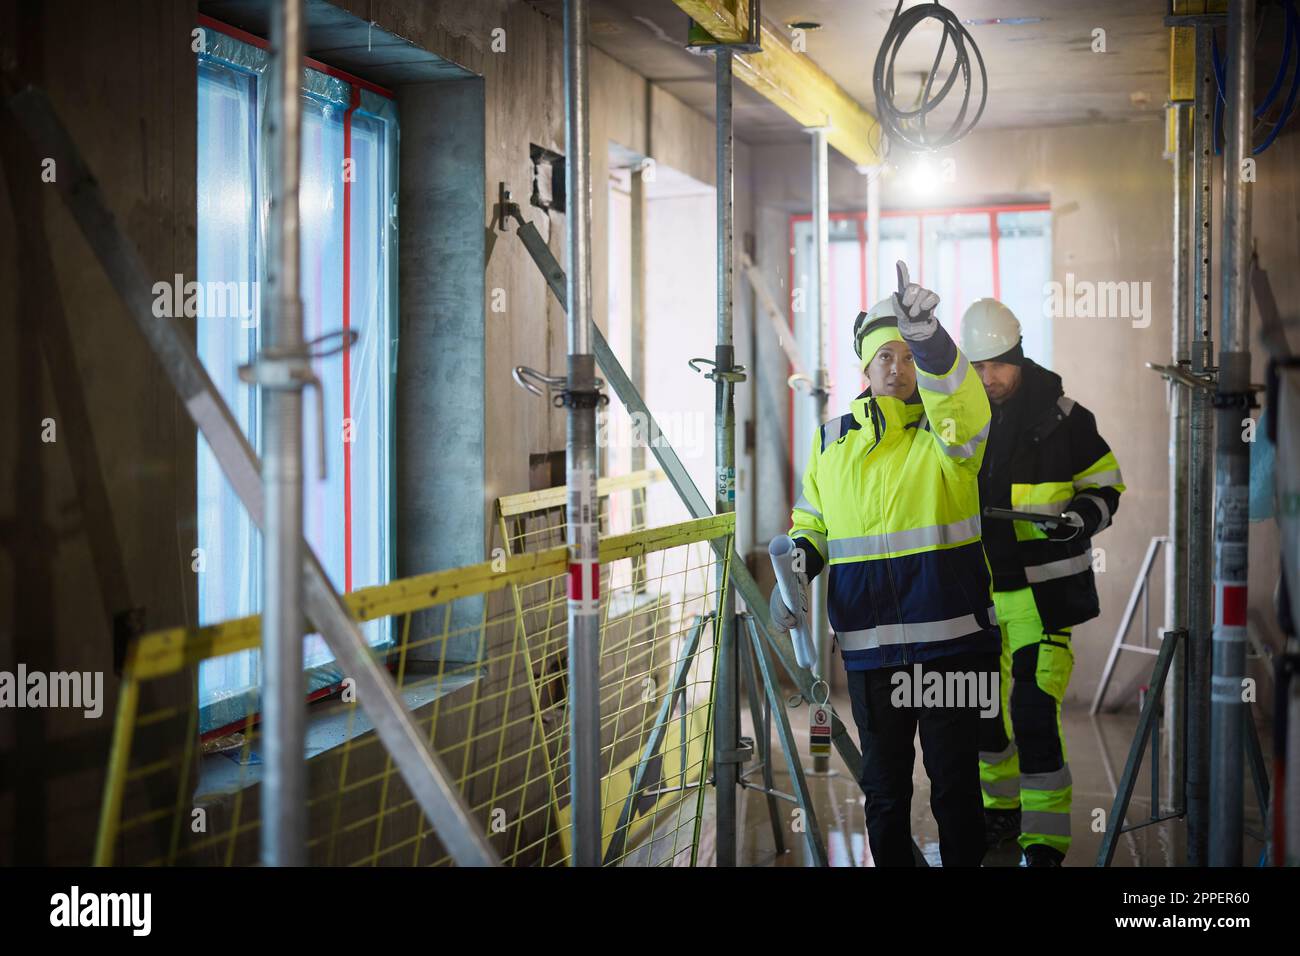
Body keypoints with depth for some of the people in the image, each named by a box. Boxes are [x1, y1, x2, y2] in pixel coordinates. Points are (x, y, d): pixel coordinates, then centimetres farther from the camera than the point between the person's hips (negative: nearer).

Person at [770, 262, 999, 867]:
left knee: (955, 785, 6)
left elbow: (962, 403, -27)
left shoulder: (947, 428, -2)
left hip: (951, 641, -3)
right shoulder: (832, 439, 9)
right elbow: (812, 520, 20)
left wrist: (927, 337, -45)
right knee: (883, 788, 14)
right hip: (869, 650, 3)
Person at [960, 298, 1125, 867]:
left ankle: (1046, 838, -4)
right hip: (977, 589, 5)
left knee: (1034, 709, -12)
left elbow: (1106, 483, 2)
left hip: (1040, 590, -5)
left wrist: (1082, 517, -17)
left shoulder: (1062, 417, -7)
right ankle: (1001, 809, 33)